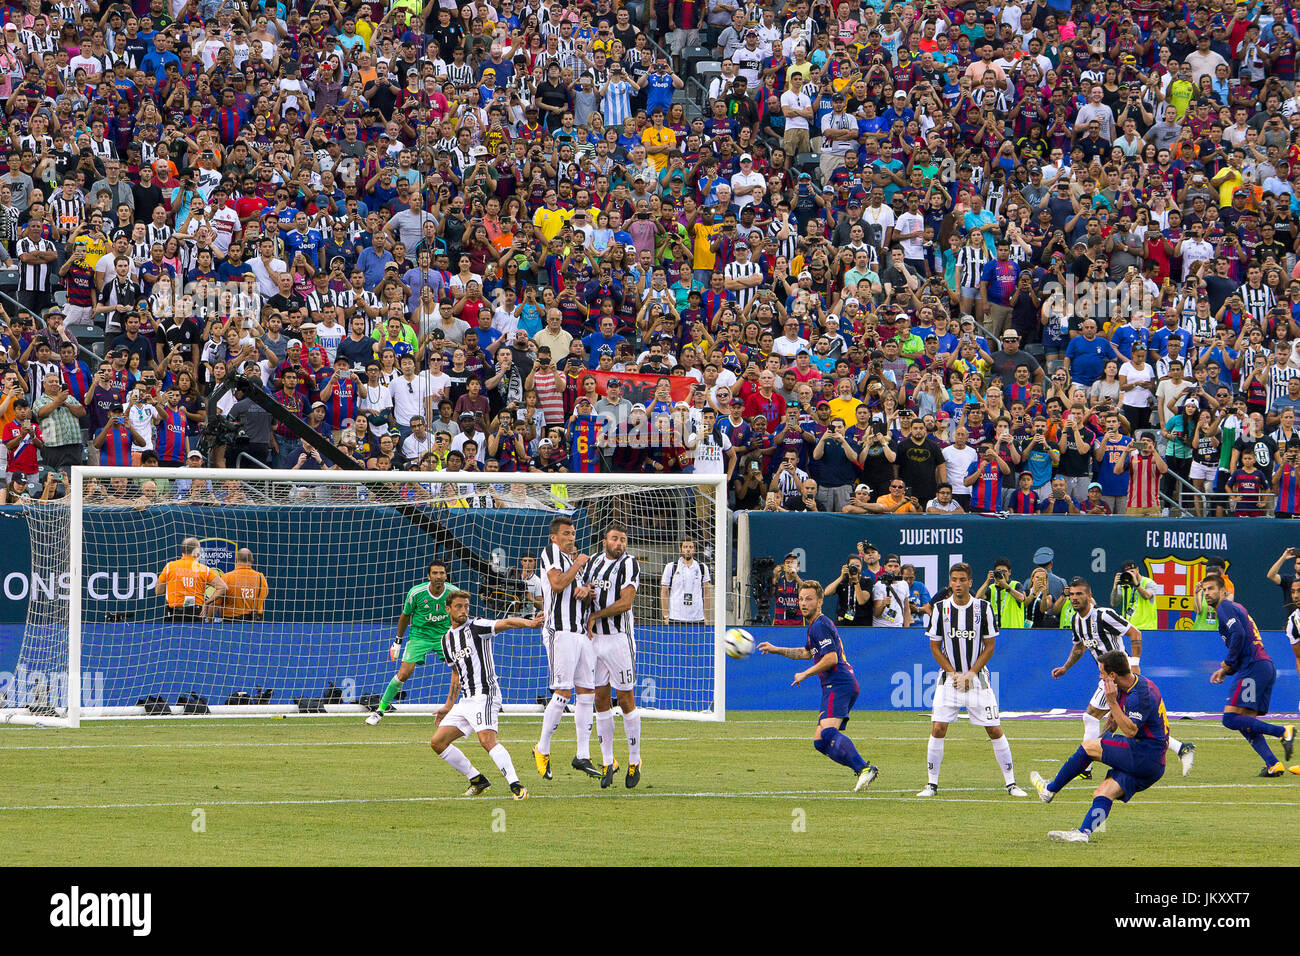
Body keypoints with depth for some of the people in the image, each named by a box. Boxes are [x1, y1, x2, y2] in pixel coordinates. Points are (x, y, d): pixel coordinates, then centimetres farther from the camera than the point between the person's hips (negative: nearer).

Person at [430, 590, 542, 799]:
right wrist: (448, 707, 27)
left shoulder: (477, 627, -5)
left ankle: (517, 786, -33)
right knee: (437, 742, 6)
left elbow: (505, 623, -23)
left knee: (487, 739, -28)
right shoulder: (447, 640, 17)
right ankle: (477, 780, 12)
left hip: (485, 694, -8)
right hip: (465, 700, 8)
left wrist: (528, 623, -42)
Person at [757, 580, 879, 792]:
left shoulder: (820, 625, -8)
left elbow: (830, 658, -18)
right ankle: (862, 770, -1)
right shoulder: (814, 624, 24)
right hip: (836, 686, 11)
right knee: (820, 742, 9)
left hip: (839, 685, -11)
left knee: (828, 731, -30)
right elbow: (808, 653, 41)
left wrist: (805, 674, -7)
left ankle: (864, 768, -43)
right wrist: (776, 650, 38)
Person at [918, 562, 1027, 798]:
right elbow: (935, 646, 4)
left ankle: (1011, 783, 6)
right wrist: (953, 674, -6)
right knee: (938, 728, -10)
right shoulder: (941, 608, -2)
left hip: (977, 677, -1)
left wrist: (970, 675, -9)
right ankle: (931, 784, 0)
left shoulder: (983, 607, -4)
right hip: (949, 677, 1)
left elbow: (990, 646, 0)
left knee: (995, 730, -3)